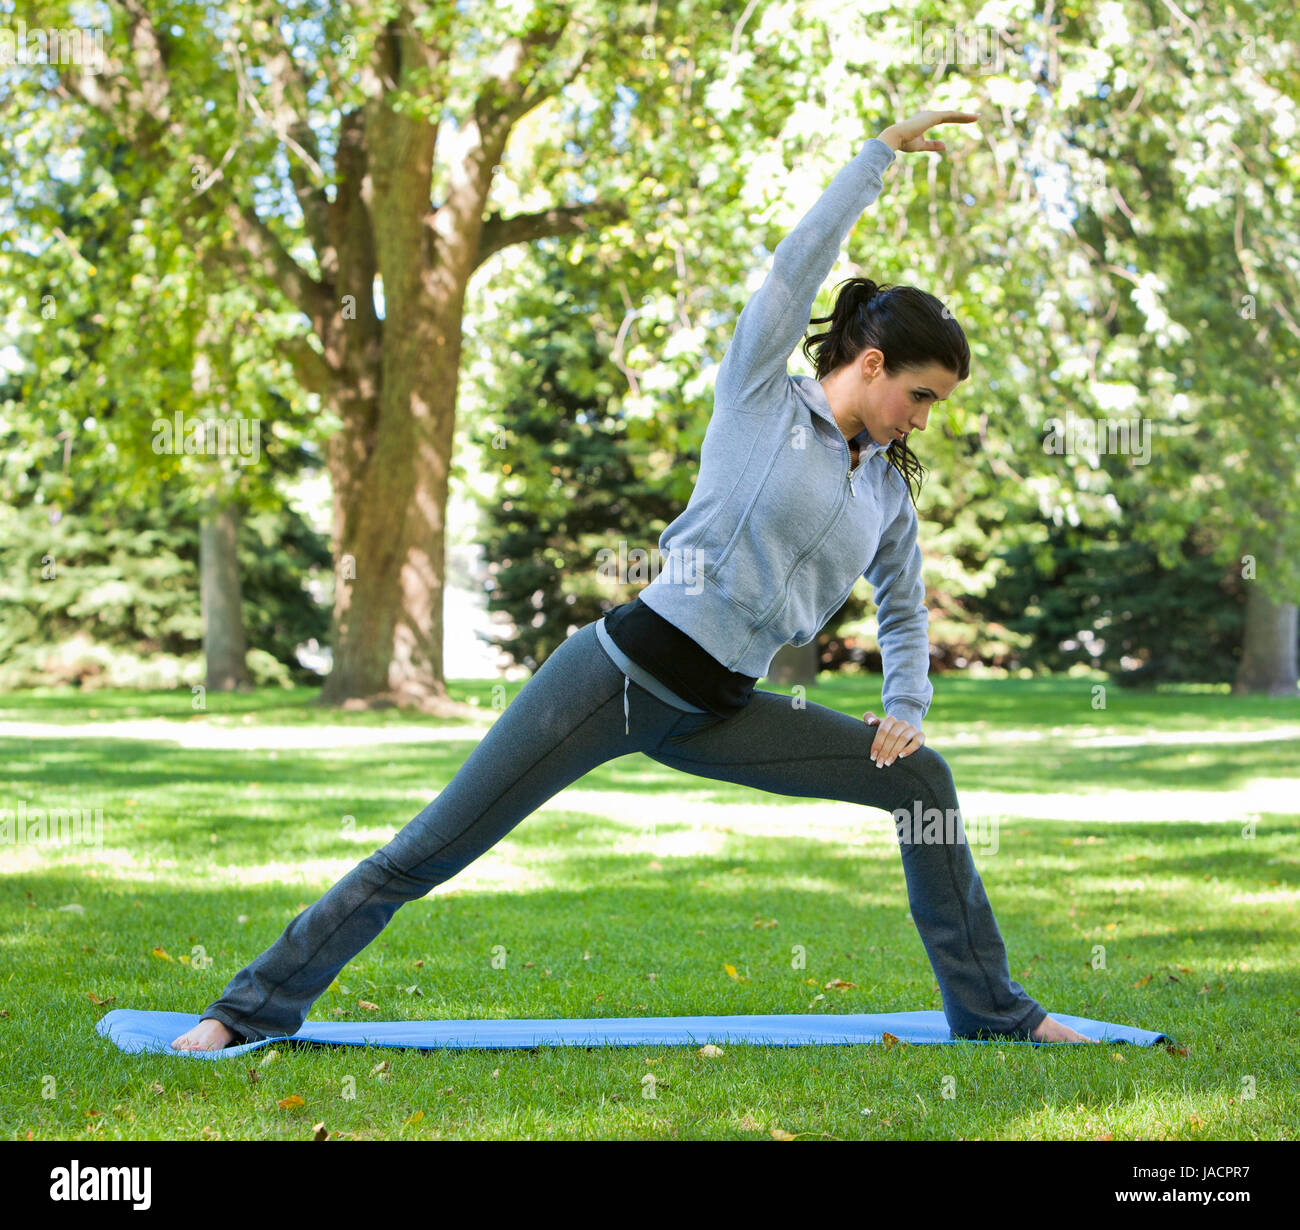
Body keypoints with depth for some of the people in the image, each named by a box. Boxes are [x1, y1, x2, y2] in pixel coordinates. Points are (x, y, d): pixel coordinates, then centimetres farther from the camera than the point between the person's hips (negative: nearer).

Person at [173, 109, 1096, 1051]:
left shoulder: (891, 493, 14)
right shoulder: (760, 397, 0)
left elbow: (905, 612, 28)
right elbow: (798, 266, -10)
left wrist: (908, 707, 11)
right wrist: (884, 151, -7)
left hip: (714, 716, 6)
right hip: (620, 671, -5)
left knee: (922, 778, -1)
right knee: (428, 852, -6)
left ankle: (990, 1009, 12)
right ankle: (255, 1007, 7)